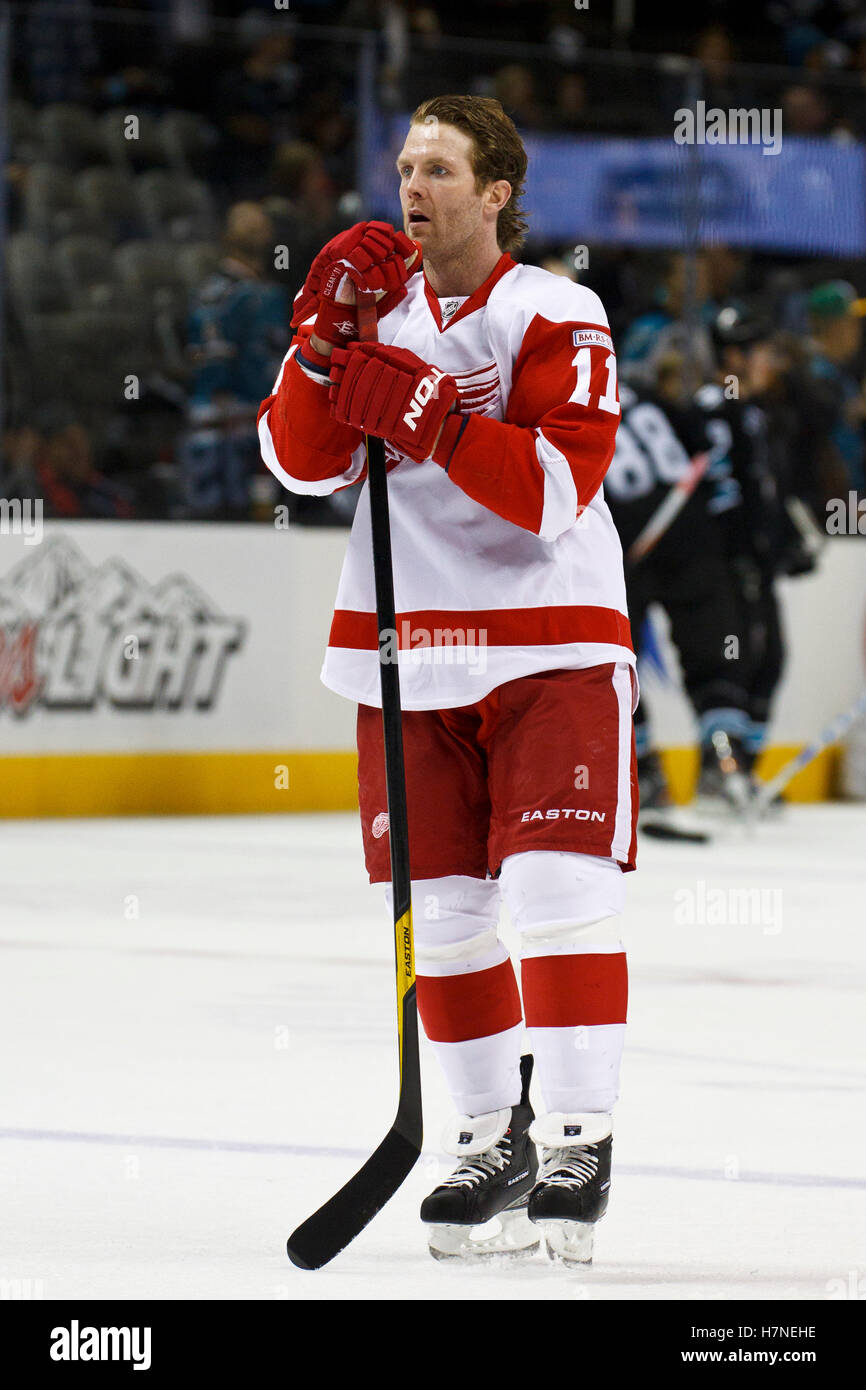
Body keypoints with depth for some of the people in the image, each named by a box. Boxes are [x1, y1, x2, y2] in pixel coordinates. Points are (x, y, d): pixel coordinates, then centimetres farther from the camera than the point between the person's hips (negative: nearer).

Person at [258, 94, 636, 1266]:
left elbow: (555, 491, -17)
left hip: (550, 647, -4)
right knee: (442, 904, 5)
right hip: (408, 648, 5)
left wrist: (427, 414, -27)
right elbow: (300, 461, -1)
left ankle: (580, 1139, -7)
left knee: (557, 888, -13)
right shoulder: (377, 307, 9)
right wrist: (327, 338, -16)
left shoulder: (556, 316, -6)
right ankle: (491, 1137, 15)